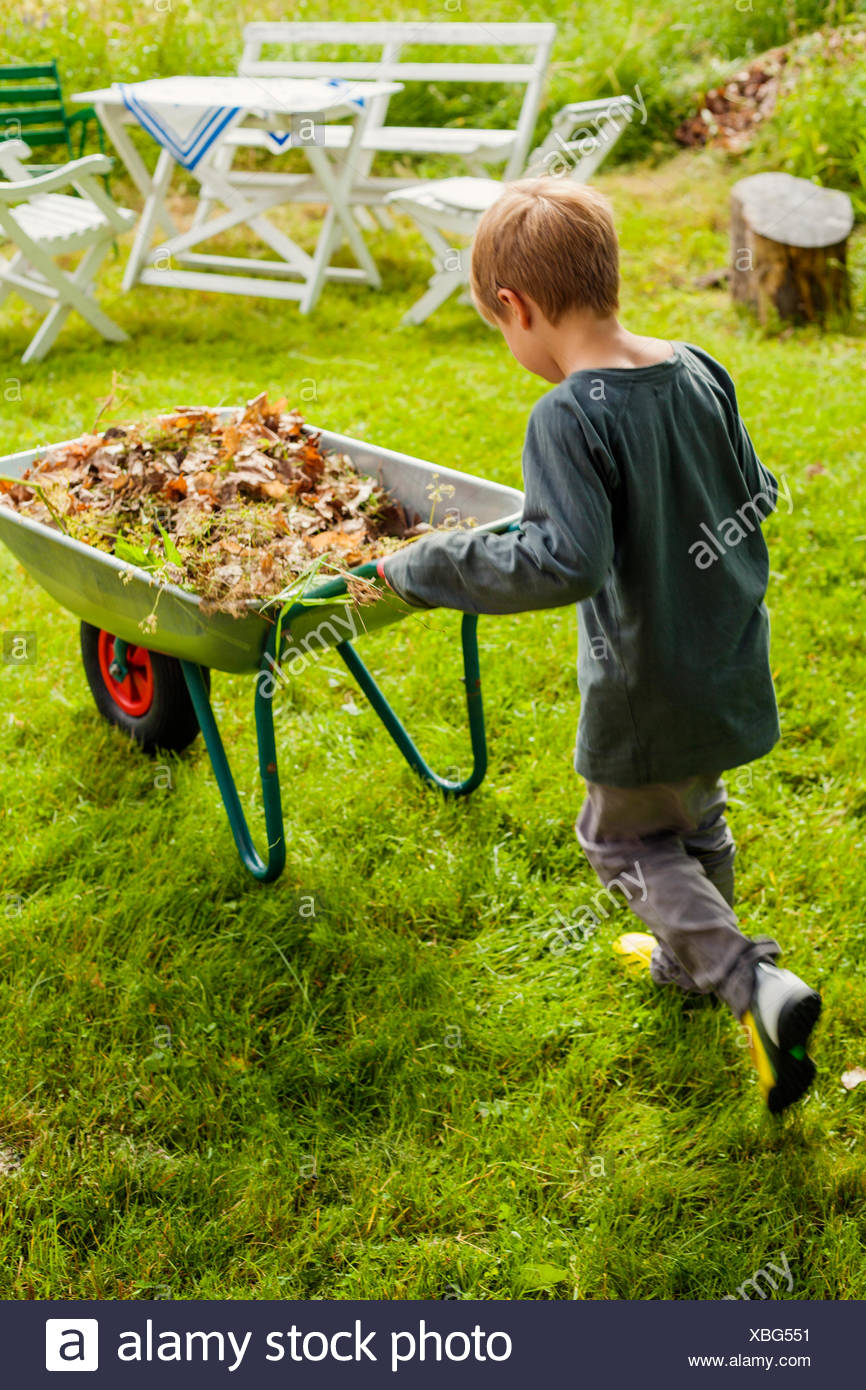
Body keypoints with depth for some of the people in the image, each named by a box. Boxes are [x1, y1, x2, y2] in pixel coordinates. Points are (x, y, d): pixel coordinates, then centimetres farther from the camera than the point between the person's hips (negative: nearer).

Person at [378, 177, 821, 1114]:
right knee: (696, 821, 28)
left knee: (625, 837, 16)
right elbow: (758, 495, 7)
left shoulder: (570, 417, -25)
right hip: (733, 664, 7)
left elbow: (562, 563, -34)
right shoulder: (698, 371, -3)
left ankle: (754, 986, 4)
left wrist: (426, 565, -25)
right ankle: (694, 957, 50)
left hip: (651, 691, -7)